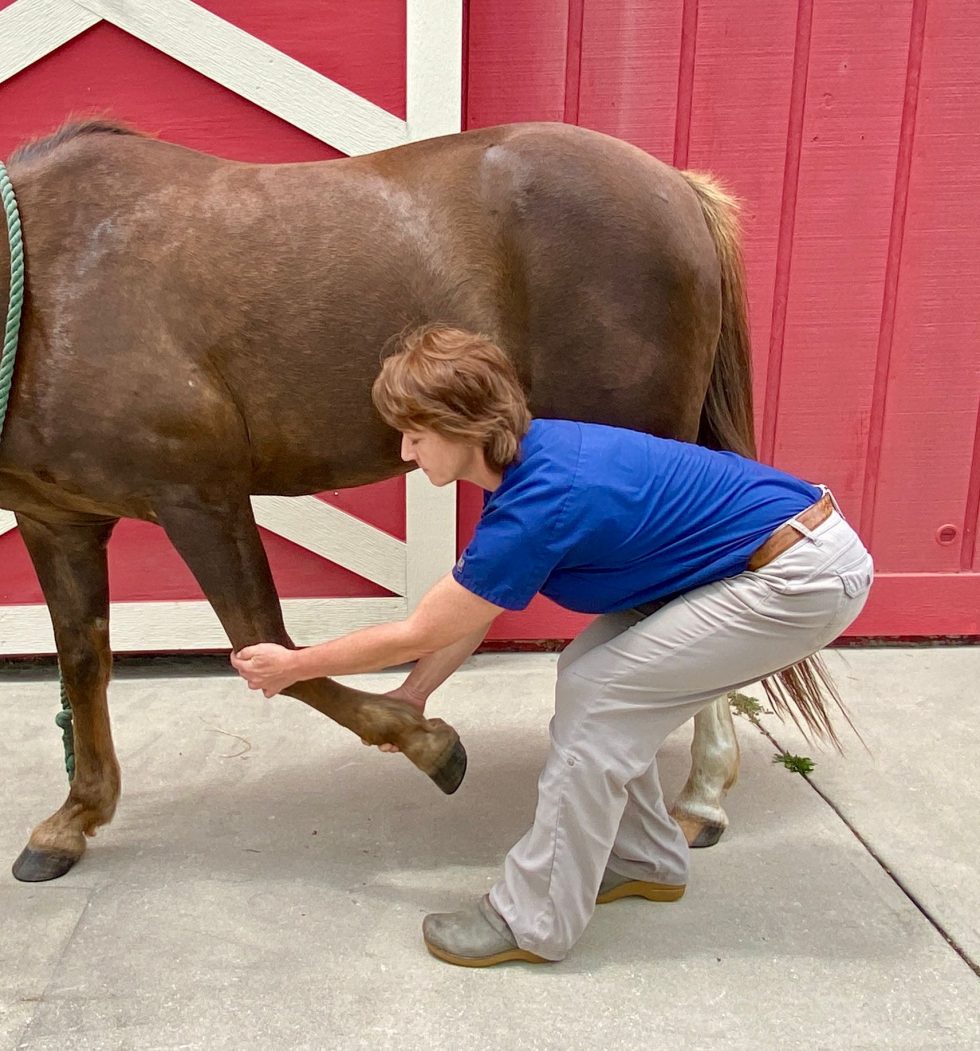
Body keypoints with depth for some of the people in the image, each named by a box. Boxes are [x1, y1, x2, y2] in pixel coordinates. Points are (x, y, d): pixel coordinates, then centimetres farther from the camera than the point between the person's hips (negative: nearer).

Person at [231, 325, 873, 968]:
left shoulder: (542, 503, -27)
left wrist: (293, 666, -3)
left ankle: (535, 922, 6)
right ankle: (646, 858, 28)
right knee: (593, 674, 8)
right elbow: (475, 609, 11)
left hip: (804, 577, -9)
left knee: (597, 693, -10)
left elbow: (419, 634, -16)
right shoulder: (528, 460, 0)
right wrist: (413, 695, 14)